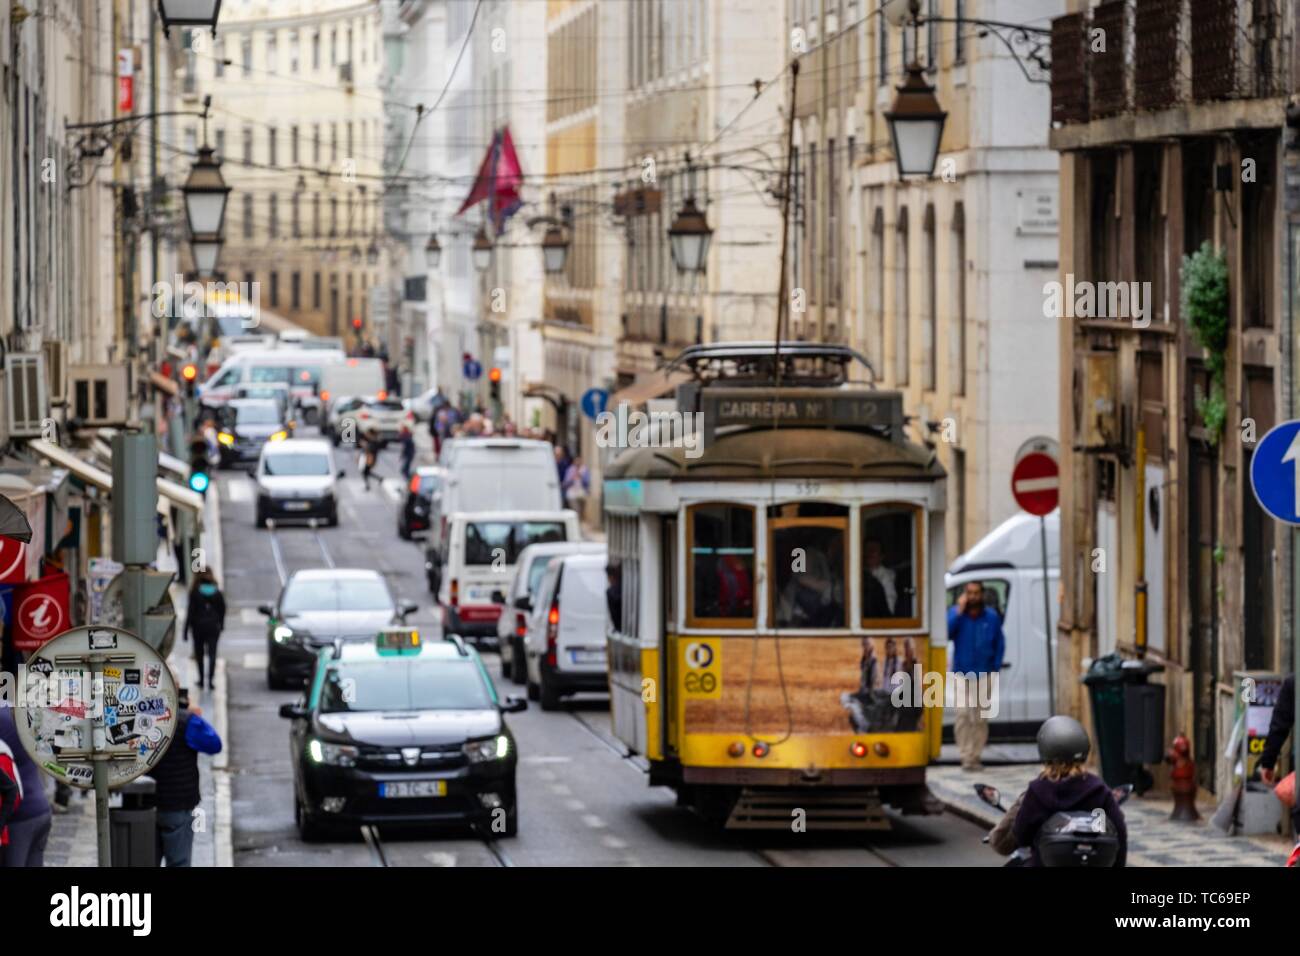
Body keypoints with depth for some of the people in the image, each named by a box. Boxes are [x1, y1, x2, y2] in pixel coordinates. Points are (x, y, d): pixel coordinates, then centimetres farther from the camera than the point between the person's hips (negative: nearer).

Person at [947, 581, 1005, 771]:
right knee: (963, 713, -15)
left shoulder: (991, 617, 3)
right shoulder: (955, 613, -2)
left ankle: (975, 756, 15)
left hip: (984, 675, 2)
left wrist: (995, 668, 3)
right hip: (962, 674, -2)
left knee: (981, 719, 6)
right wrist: (959, 611, -19)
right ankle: (966, 757, -13)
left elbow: (1000, 643, 10)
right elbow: (946, 632, -18)